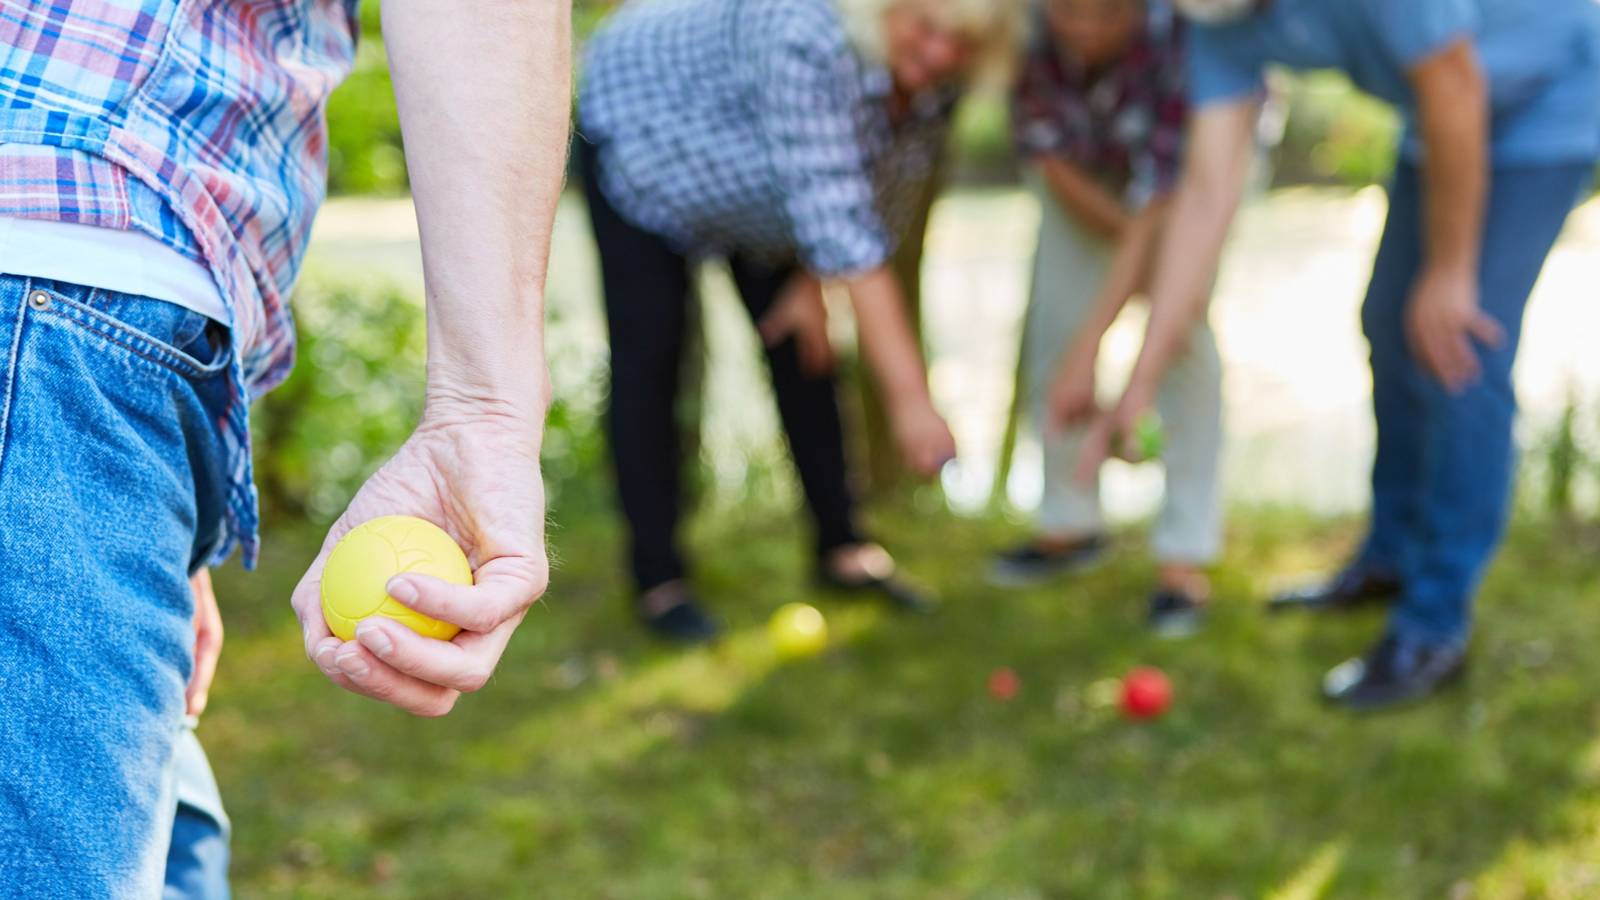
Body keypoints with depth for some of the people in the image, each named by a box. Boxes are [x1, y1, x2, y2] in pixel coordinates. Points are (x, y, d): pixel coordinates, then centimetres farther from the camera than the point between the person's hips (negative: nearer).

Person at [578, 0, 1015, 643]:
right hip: (641, 123, -6)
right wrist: (909, 397, -48)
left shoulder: (934, 75, -23)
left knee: (801, 346, 5)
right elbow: (836, 223, -48)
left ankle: (840, 548, 16)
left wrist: (812, 282, -9)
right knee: (649, 354, -9)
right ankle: (659, 582, -1)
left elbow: (883, 194, -6)